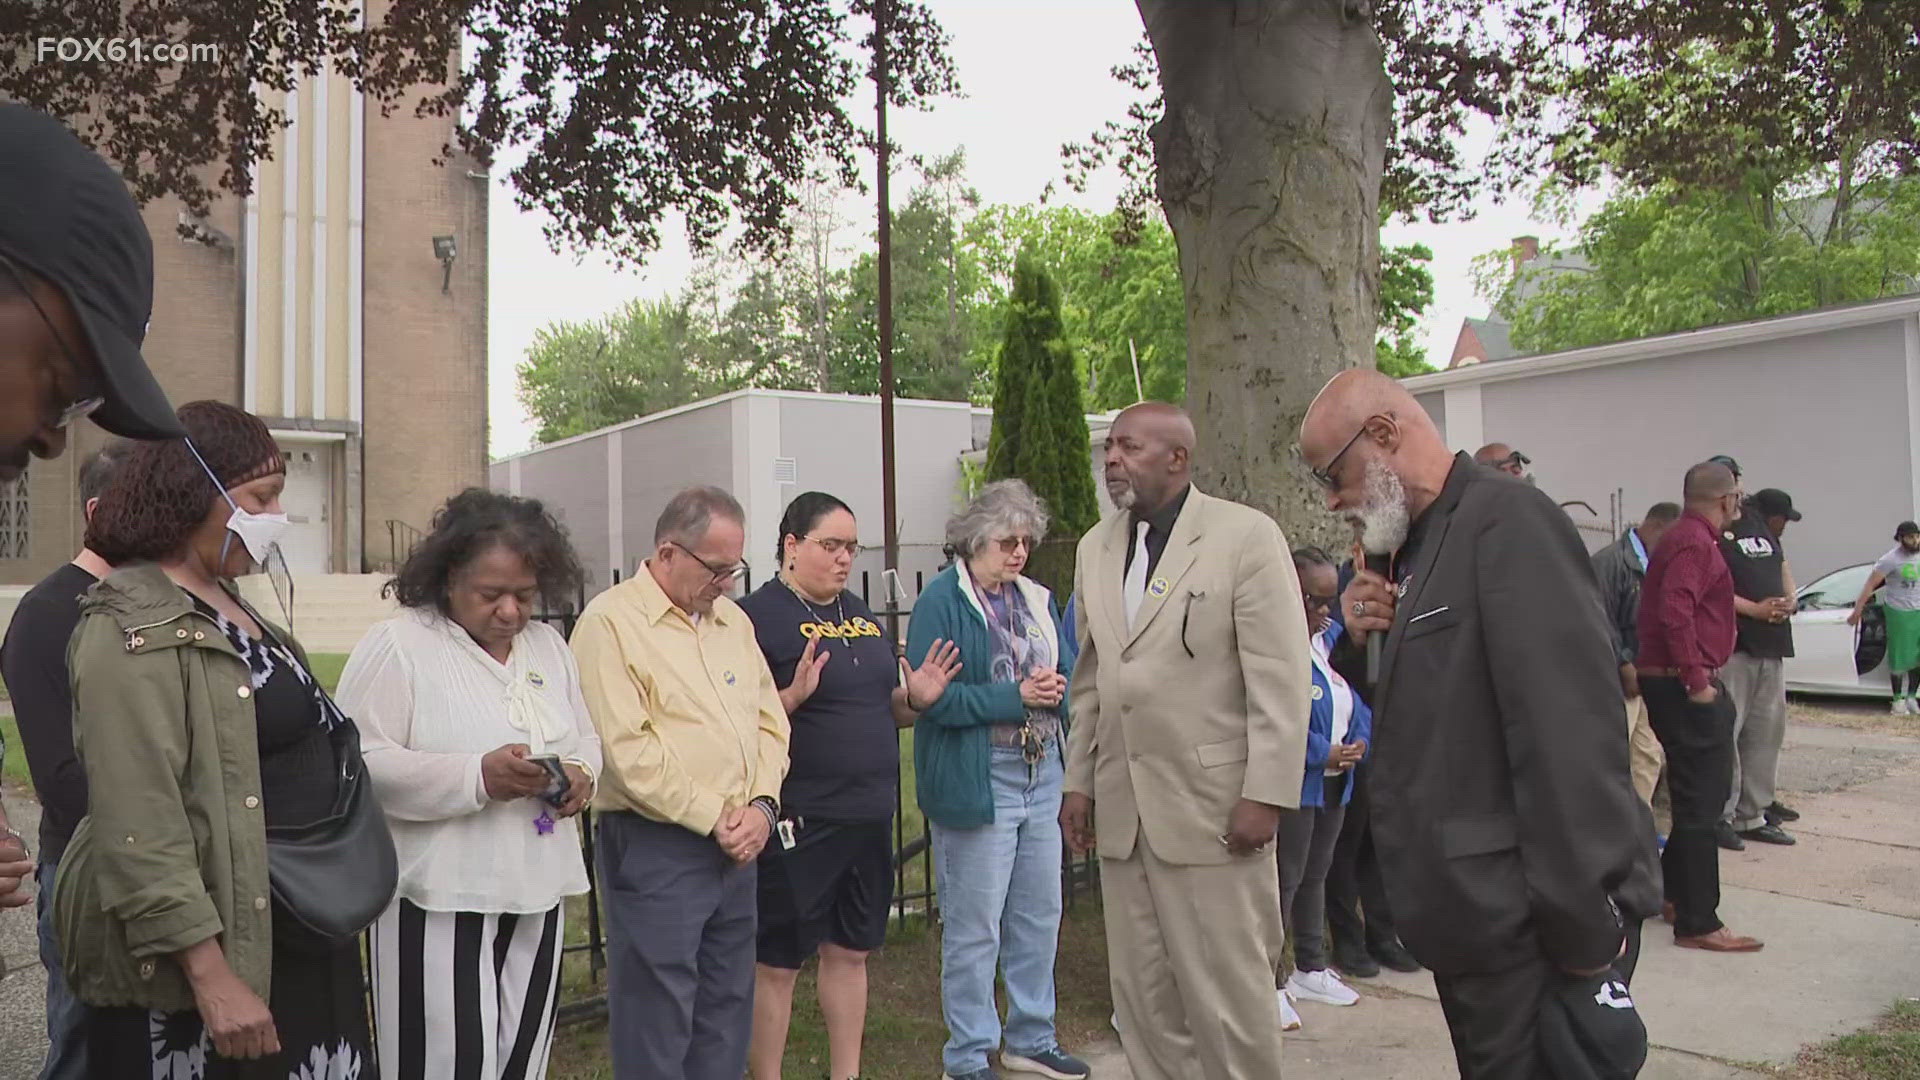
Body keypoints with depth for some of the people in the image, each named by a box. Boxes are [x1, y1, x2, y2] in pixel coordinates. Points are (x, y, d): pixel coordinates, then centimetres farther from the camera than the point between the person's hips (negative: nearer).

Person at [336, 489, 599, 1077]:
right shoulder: (396, 643, -9)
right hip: (441, 897, -6)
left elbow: (585, 737, 19)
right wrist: (476, 778, -25)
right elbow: (360, 763, -16)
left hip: (538, 893, 6)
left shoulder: (549, 645, 11)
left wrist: (580, 772, -4)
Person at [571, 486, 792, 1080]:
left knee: (727, 1012, 16)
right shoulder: (610, 621, -11)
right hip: (654, 850, -7)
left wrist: (761, 804, -4)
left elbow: (769, 722, 13)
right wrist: (714, 819, -13)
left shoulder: (733, 619, 12)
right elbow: (628, 748, -18)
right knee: (657, 1023, 4)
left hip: (737, 848, 7)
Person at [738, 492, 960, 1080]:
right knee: (777, 963, 6)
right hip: (798, 824, -7)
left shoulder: (861, 614, 12)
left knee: (850, 952, 18)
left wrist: (917, 697, -1)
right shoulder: (758, 615, -11)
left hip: (869, 815, 7)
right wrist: (795, 695, -30)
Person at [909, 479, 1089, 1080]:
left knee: (1040, 917, 16)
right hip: (977, 782, -7)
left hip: (1041, 777, 7)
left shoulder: (1037, 600, 11)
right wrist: (1015, 697, -20)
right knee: (974, 929, 3)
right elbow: (931, 696, -17)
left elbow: (1066, 675, 15)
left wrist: (1056, 689, -8)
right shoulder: (942, 600, -10)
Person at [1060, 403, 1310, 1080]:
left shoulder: (1246, 536, -6)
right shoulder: (1095, 548, 12)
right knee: (1142, 996, 12)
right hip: (1122, 809, 6)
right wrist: (1079, 781, 13)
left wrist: (1266, 795, -13)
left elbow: (1282, 679, -9)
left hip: (1214, 807, -5)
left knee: (1228, 992, 2)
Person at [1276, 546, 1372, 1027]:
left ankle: (1311, 970, 31)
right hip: (1293, 783, -8)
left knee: (1315, 875, 18)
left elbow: (1357, 699, 14)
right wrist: (1324, 754, -18)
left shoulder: (1333, 636, 10)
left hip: (1334, 781, 8)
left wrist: (1357, 744, -3)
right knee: (1285, 880, -4)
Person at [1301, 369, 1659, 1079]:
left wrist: (1585, 934, -22)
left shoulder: (1509, 522, -16)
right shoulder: (1416, 547, 13)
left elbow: (1569, 737, -23)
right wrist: (1366, 639, -1)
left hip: (1529, 932, -9)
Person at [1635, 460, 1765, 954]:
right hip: (1686, 685, -11)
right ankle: (1698, 923, 1)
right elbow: (1676, 610, -29)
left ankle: (1671, 894, 30)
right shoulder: (1696, 542, -16)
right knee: (1700, 804, -5)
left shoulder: (1684, 537, 17)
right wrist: (1697, 680, -25)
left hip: (1679, 684, 11)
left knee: (1697, 797, 20)